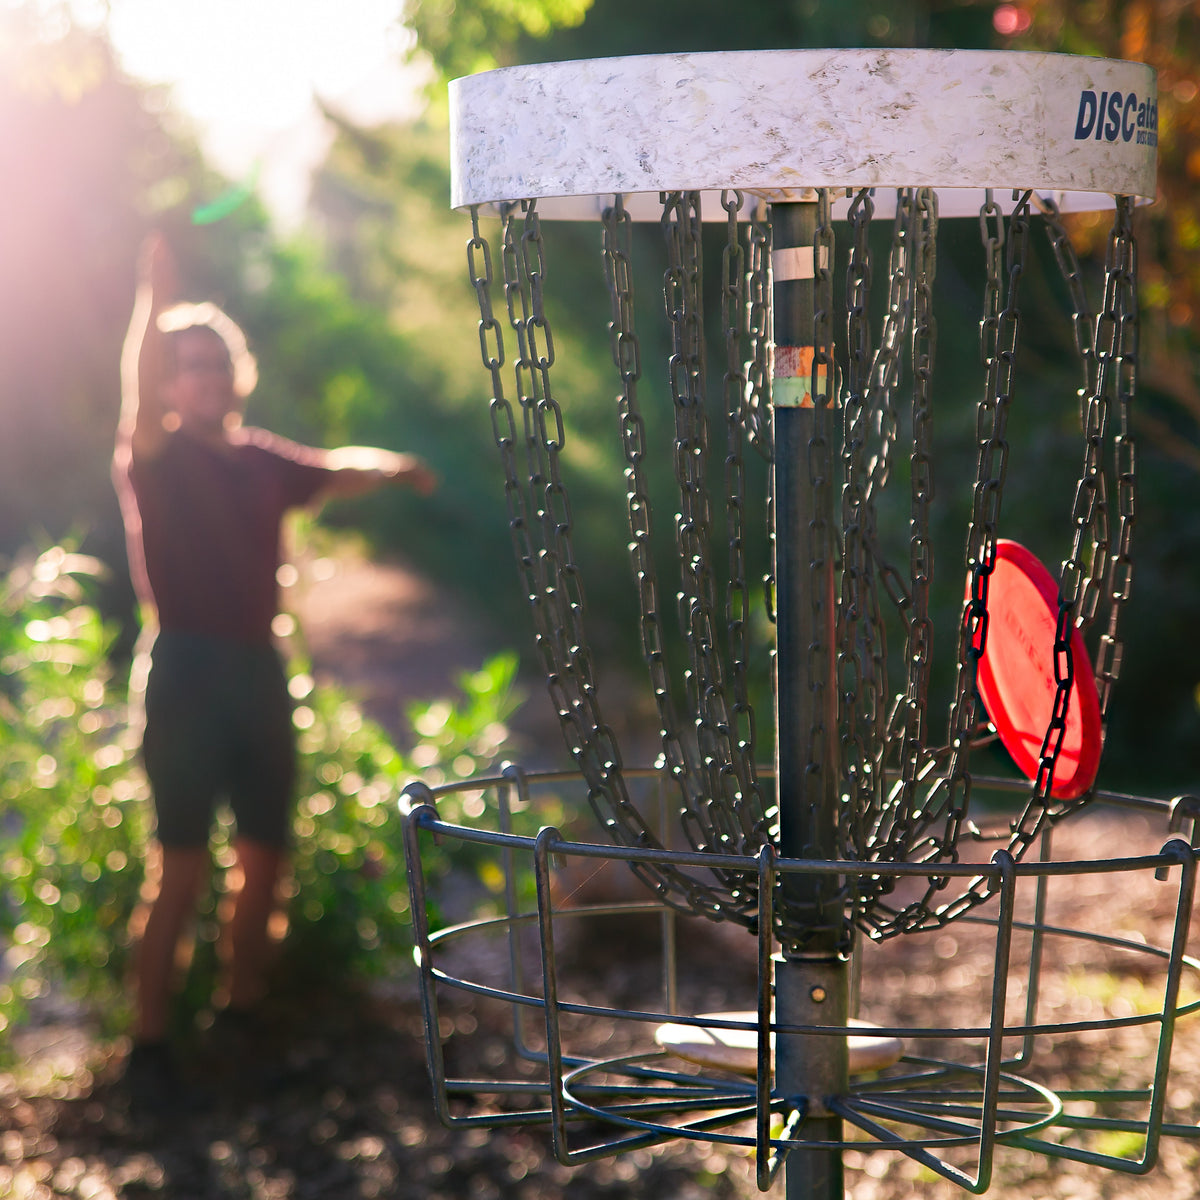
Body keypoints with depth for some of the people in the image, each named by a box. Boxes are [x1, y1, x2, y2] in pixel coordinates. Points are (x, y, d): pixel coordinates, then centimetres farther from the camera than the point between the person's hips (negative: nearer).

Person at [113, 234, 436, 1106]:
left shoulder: (264, 462, 13)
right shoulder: (156, 460, -3)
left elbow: (335, 472, 15)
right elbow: (141, 395, -21)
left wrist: (397, 468, -4)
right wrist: (155, 300, -35)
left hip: (257, 672, 6)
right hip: (187, 673, -6)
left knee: (265, 859, 11)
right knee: (183, 870, -9)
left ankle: (245, 1015, 28)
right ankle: (149, 1043, 0)